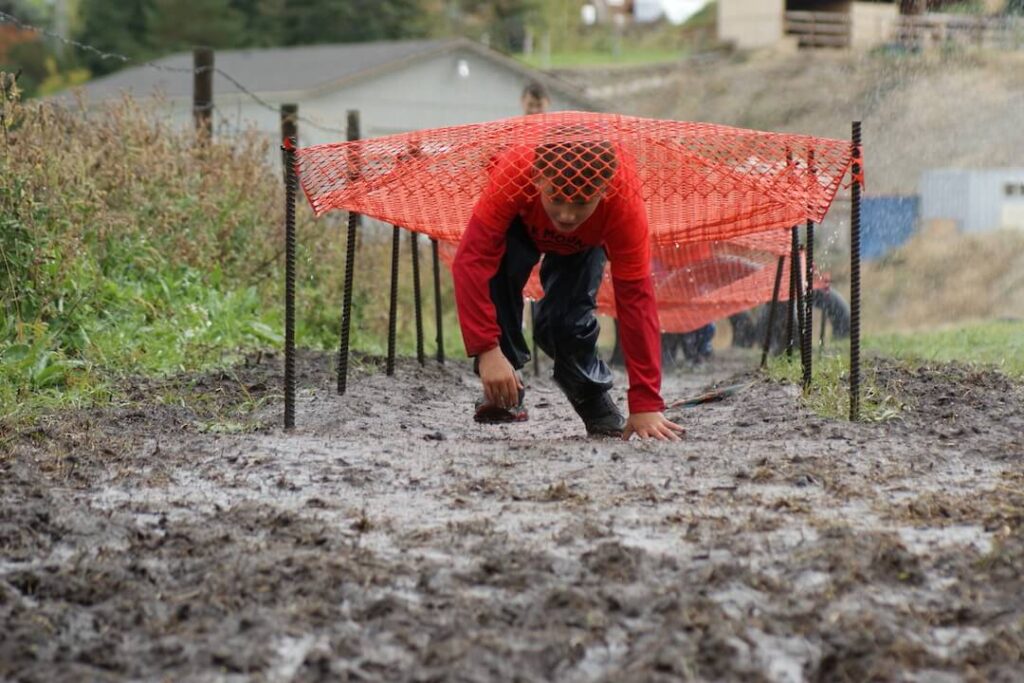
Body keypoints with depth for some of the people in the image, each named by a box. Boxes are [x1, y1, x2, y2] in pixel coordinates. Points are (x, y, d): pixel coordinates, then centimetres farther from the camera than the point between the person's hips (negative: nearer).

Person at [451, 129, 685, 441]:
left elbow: (636, 298, -40)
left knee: (563, 321, -24)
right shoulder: (513, 174, -46)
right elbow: (471, 260, -47)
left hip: (584, 242, 0)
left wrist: (645, 404, -42)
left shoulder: (624, 201, -42)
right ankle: (503, 393, -15)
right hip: (521, 225, 0)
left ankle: (594, 399, 7)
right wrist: (487, 350, -56)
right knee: (499, 268, -33)